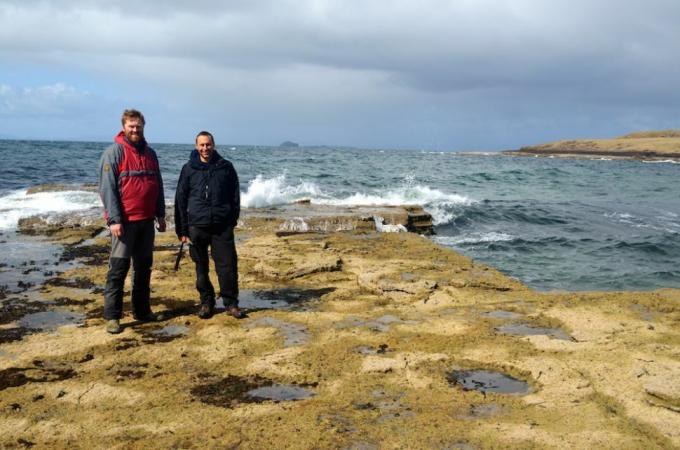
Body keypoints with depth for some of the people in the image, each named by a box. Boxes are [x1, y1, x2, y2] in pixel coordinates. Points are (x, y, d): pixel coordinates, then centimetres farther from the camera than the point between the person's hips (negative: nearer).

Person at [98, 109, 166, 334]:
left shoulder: (150, 153, 12)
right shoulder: (114, 152, -6)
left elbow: (158, 186, 18)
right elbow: (107, 187, -12)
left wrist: (160, 214, 13)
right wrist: (114, 219, -18)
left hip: (146, 220, 6)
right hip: (124, 221, -6)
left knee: (144, 267, 12)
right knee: (118, 268, -4)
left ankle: (142, 310, 22)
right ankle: (112, 316, 2)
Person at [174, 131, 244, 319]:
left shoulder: (226, 167, 4)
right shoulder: (189, 169, 4)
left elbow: (235, 196, 9)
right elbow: (180, 200, 5)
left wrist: (232, 220, 5)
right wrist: (181, 229, 1)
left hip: (222, 226, 0)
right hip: (197, 226, 1)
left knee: (228, 266, -3)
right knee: (201, 268, 8)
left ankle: (231, 303, 9)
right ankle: (206, 302, 21)